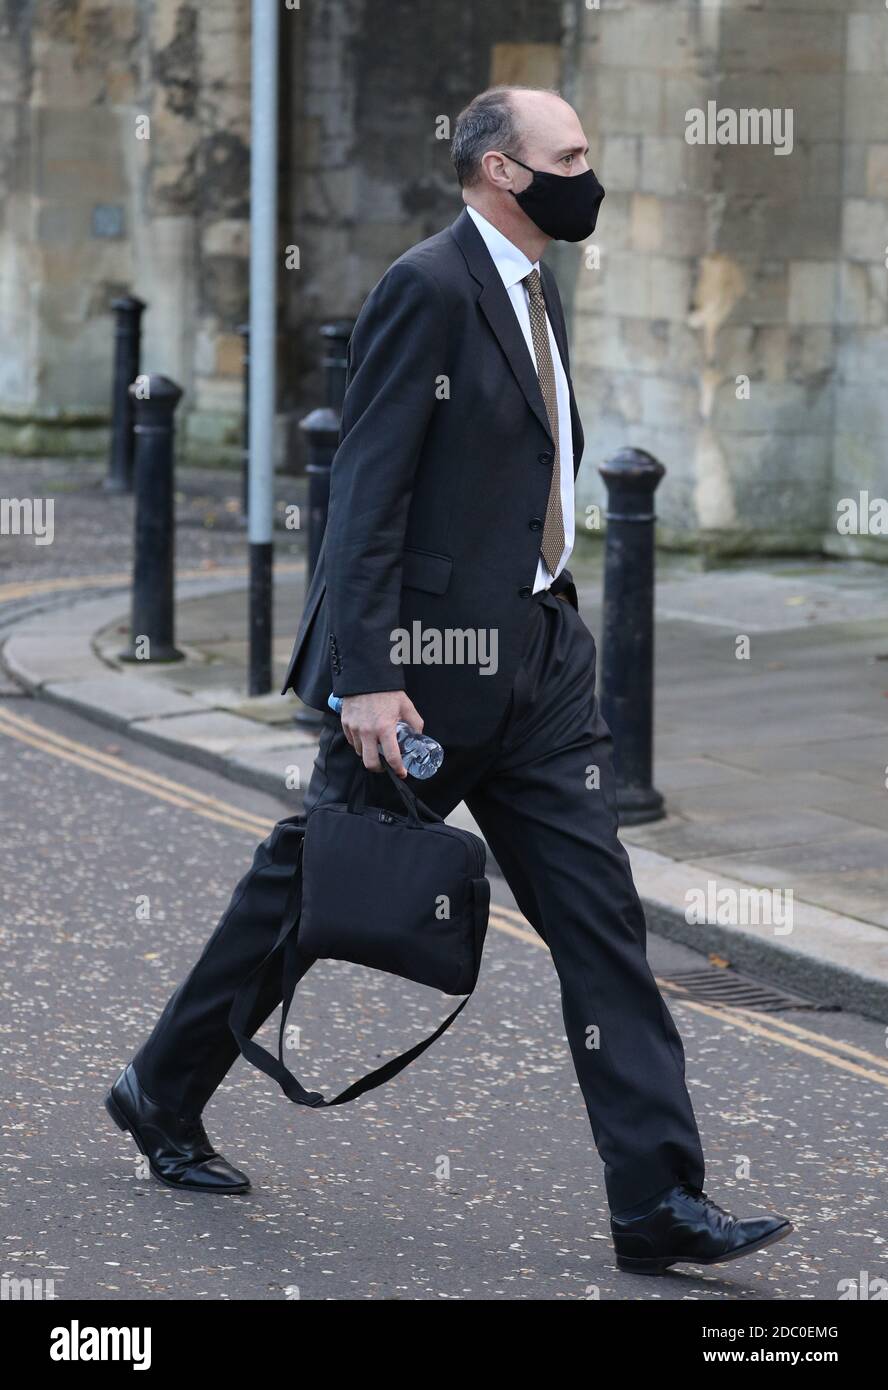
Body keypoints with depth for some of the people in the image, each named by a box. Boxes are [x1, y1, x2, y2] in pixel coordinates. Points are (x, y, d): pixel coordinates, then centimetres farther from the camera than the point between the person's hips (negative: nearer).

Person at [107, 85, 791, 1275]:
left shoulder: (534, 292, 14)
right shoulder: (428, 289, -14)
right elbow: (367, 492, -18)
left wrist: (552, 621, 19)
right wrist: (365, 676, -23)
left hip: (538, 659, 8)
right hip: (428, 662, -8)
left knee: (602, 920, 0)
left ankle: (659, 1200, -2)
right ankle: (164, 1095, 28)